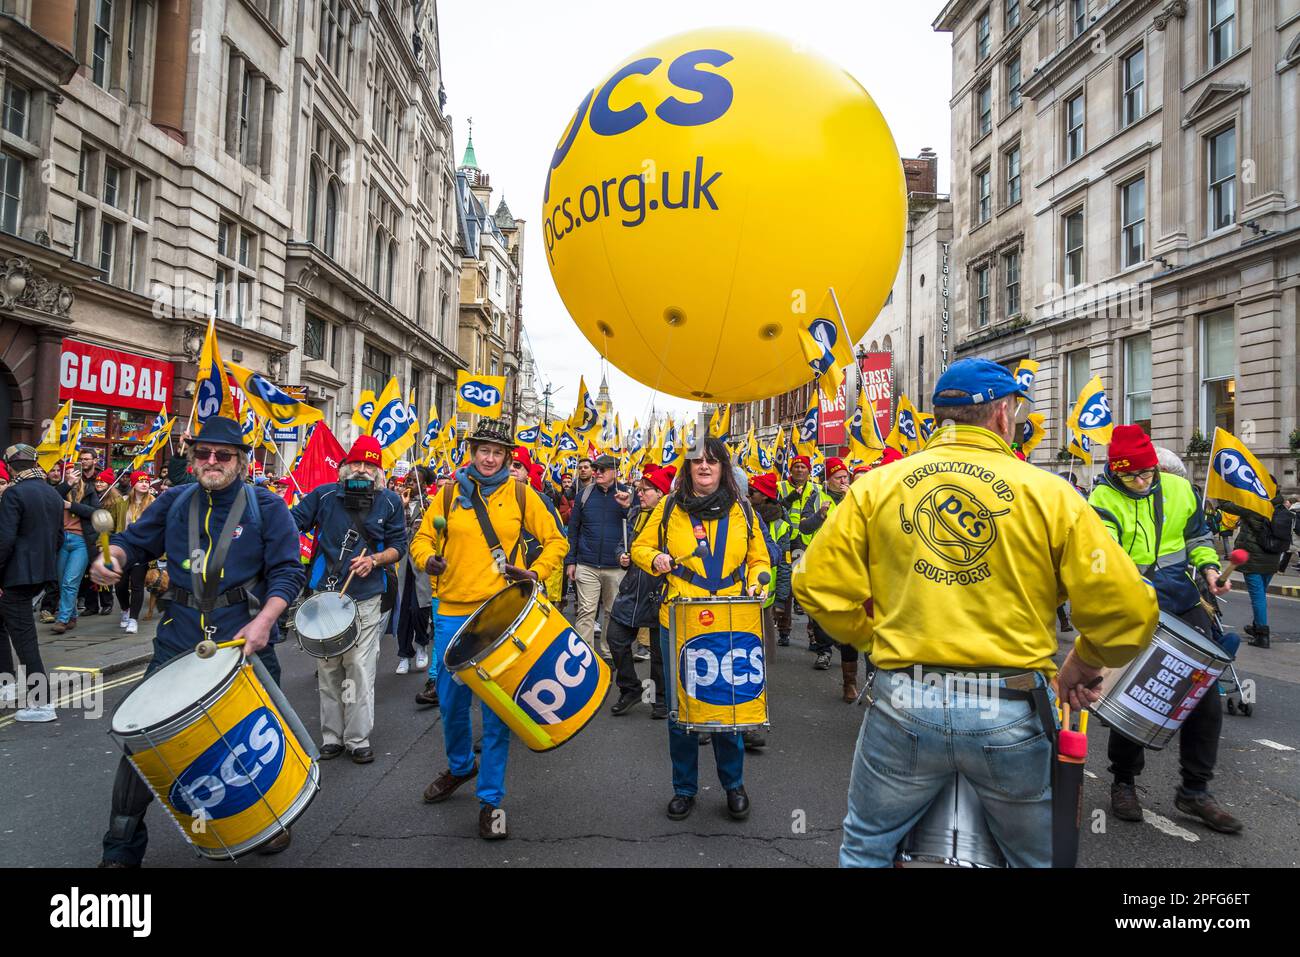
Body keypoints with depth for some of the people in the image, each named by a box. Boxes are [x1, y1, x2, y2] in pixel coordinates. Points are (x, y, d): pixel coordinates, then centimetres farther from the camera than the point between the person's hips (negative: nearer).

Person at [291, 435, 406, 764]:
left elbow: (398, 546, 5)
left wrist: (375, 560, -12)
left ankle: (358, 739, 10)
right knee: (328, 669, 9)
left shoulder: (390, 501, 3)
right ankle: (332, 736, 22)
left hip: (366, 600, -1)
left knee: (360, 669, -2)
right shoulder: (324, 495, 4)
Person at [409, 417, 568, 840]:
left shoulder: (521, 495, 2)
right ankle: (460, 766, 42)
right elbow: (422, 538, 12)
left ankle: (491, 799, 15)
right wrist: (428, 559, -10)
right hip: (453, 614, 2)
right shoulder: (449, 494, 6)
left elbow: (556, 541, 6)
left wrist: (535, 572, -10)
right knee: (451, 701, 14)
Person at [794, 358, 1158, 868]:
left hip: (903, 707, 1)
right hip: (1011, 713, 0)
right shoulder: (1047, 491, -3)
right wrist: (1081, 665, 14)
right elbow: (1126, 610, -5)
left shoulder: (876, 486, 1)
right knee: (1039, 858, 25)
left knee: (865, 850, 23)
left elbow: (819, 584, -2)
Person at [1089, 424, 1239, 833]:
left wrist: (1209, 567, -1)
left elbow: (1198, 536, 18)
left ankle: (1195, 790, 22)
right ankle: (1123, 782, 24)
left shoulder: (1180, 489, 3)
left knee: (1205, 696, 5)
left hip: (1184, 605, 5)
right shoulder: (1103, 501, -12)